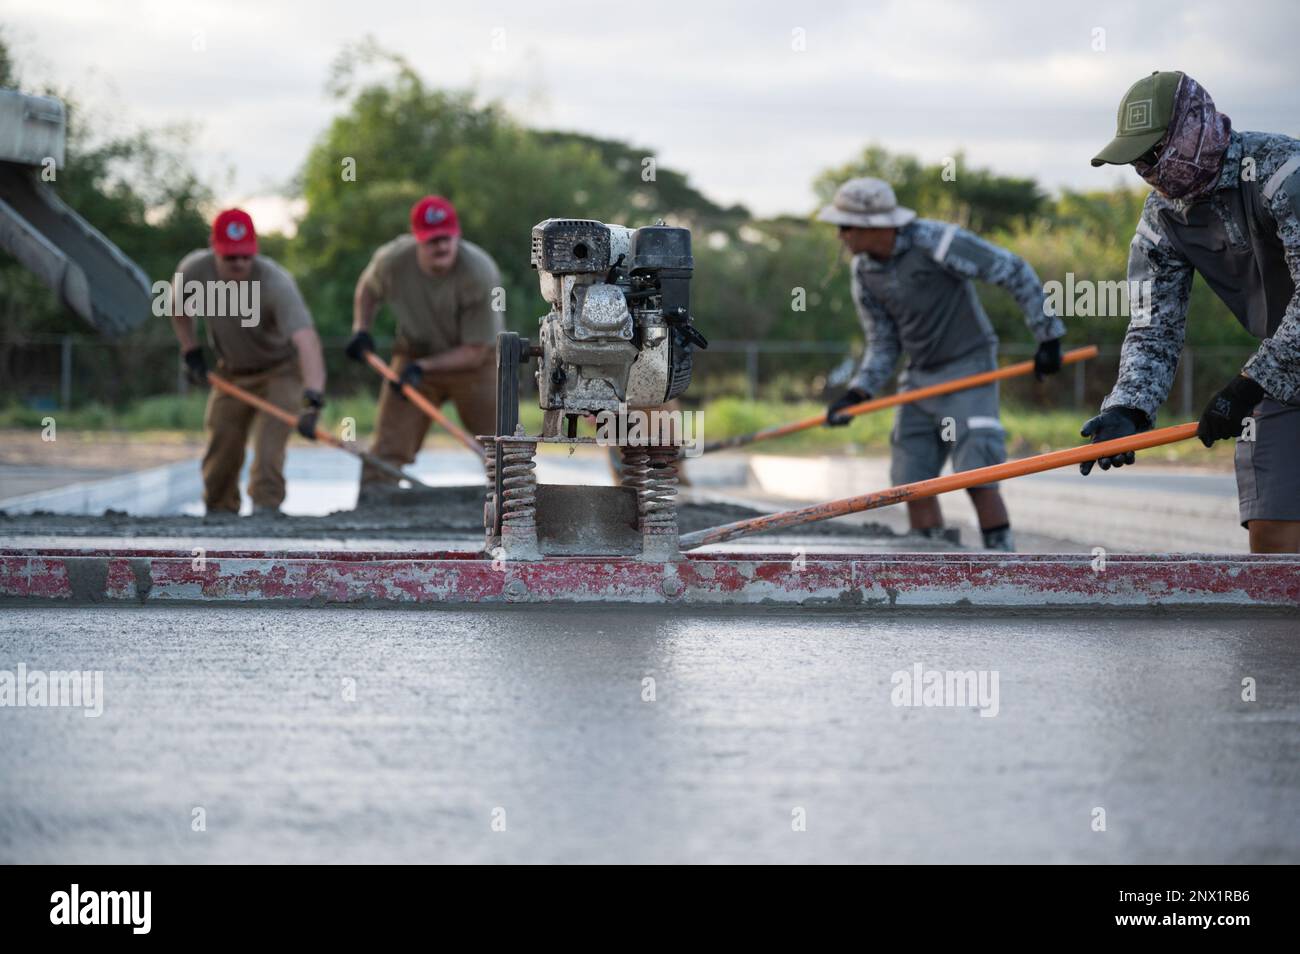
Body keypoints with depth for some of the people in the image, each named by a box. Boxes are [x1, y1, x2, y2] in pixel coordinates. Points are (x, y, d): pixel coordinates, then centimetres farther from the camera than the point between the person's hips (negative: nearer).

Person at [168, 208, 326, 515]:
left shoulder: (275, 283, -39)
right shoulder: (194, 269, -24)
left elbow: (306, 339, -52)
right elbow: (178, 306, 4)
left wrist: (312, 399, -63)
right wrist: (191, 351, -3)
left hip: (281, 371, -4)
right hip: (232, 371, 4)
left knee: (268, 443, -25)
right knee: (220, 450, 6)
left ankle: (265, 507, -21)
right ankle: (218, 512, 24)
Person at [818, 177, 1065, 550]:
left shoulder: (936, 242, -21)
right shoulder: (864, 273, 0)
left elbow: (1015, 272, -15)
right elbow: (883, 344, 8)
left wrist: (1048, 335, -15)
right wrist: (857, 393, -8)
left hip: (969, 368, -7)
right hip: (920, 376, 7)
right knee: (912, 481, 2)